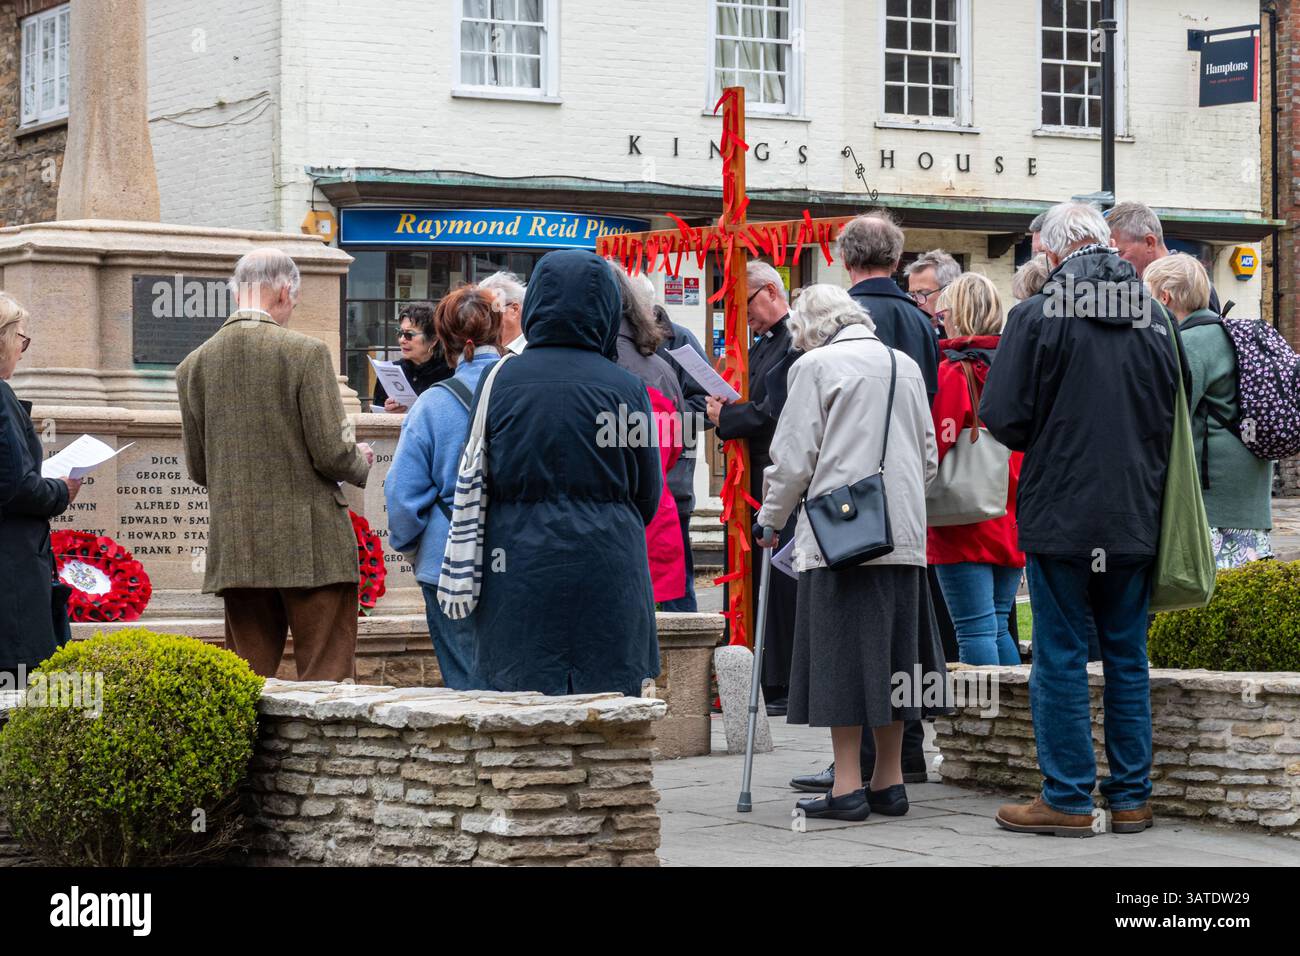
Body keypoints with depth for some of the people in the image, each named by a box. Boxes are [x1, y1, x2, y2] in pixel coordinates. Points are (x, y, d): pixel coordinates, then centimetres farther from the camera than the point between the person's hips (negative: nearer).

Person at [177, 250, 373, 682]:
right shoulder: (305, 352, -9)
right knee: (327, 681, -1)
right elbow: (332, 454, -11)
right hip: (311, 548, -5)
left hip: (235, 549, 5)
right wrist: (361, 463, 10)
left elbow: (198, 468, 10)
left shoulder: (193, 365, 6)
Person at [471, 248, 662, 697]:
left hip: (518, 574, 1)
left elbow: (475, 483, 5)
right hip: (606, 575, -1)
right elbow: (648, 495, 5)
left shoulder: (500, 380, -2)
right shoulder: (624, 387, -5)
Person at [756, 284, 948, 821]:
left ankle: (848, 786, -5)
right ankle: (889, 782, 14)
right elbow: (928, 457, 19)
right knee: (890, 654, 10)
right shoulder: (906, 366, 14)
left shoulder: (815, 365, -4)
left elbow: (794, 457, -4)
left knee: (842, 656, -3)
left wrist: (772, 520, 10)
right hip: (904, 534, 6)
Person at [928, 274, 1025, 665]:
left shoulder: (951, 373, -11)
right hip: (1010, 524, 6)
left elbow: (936, 446, -13)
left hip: (964, 529, -6)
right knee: (999, 627, 15)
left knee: (975, 631, -6)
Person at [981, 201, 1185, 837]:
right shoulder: (1153, 319, 4)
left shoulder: (1037, 315, -10)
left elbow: (1003, 416, -11)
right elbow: (1173, 416, 10)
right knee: (1127, 656, 12)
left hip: (1060, 515, -4)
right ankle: (1131, 797, 15)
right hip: (1135, 518, 4)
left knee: (1060, 658, 3)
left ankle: (1067, 800, 5)